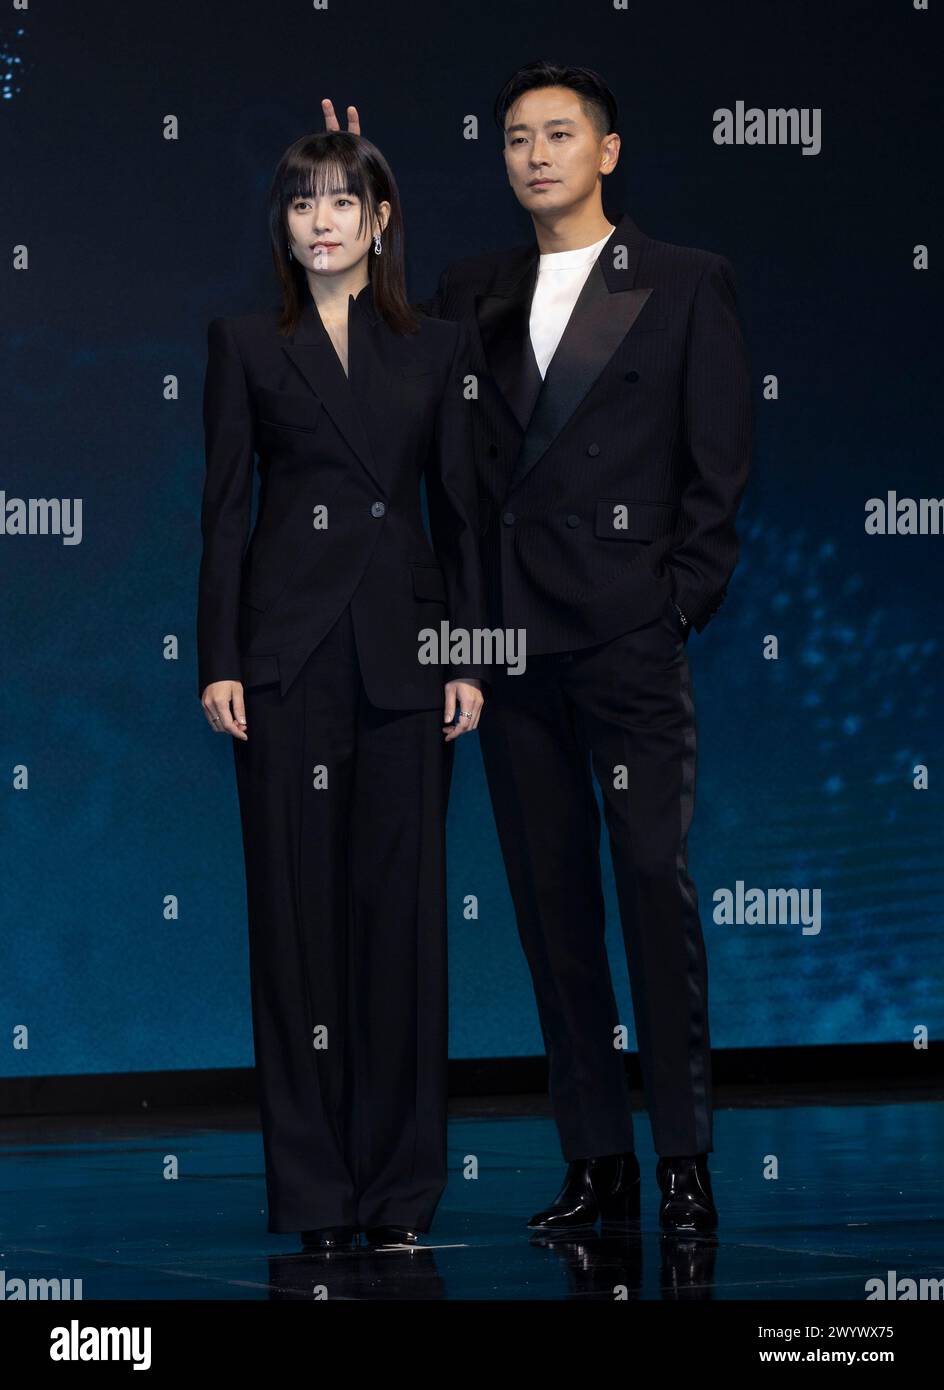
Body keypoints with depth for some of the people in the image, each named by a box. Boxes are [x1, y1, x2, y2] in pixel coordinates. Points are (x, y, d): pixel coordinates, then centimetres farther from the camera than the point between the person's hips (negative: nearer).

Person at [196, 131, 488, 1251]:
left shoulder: (435, 349, 10)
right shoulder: (246, 346, 7)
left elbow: (458, 511, 9)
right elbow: (223, 510, 3)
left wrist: (469, 656, 1)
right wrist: (219, 661, -5)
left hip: (401, 649, 1)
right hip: (287, 645, -1)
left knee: (401, 901, 1)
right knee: (296, 903, -1)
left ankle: (400, 1188, 8)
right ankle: (313, 1190, 4)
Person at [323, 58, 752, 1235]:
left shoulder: (687, 285, 5)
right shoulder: (470, 295, 16)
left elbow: (719, 462, 3)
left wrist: (684, 599, -7)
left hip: (629, 629, -4)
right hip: (510, 631, 4)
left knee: (655, 876, -9)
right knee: (550, 894, 5)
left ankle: (684, 1156, -4)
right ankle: (596, 1158, 10)